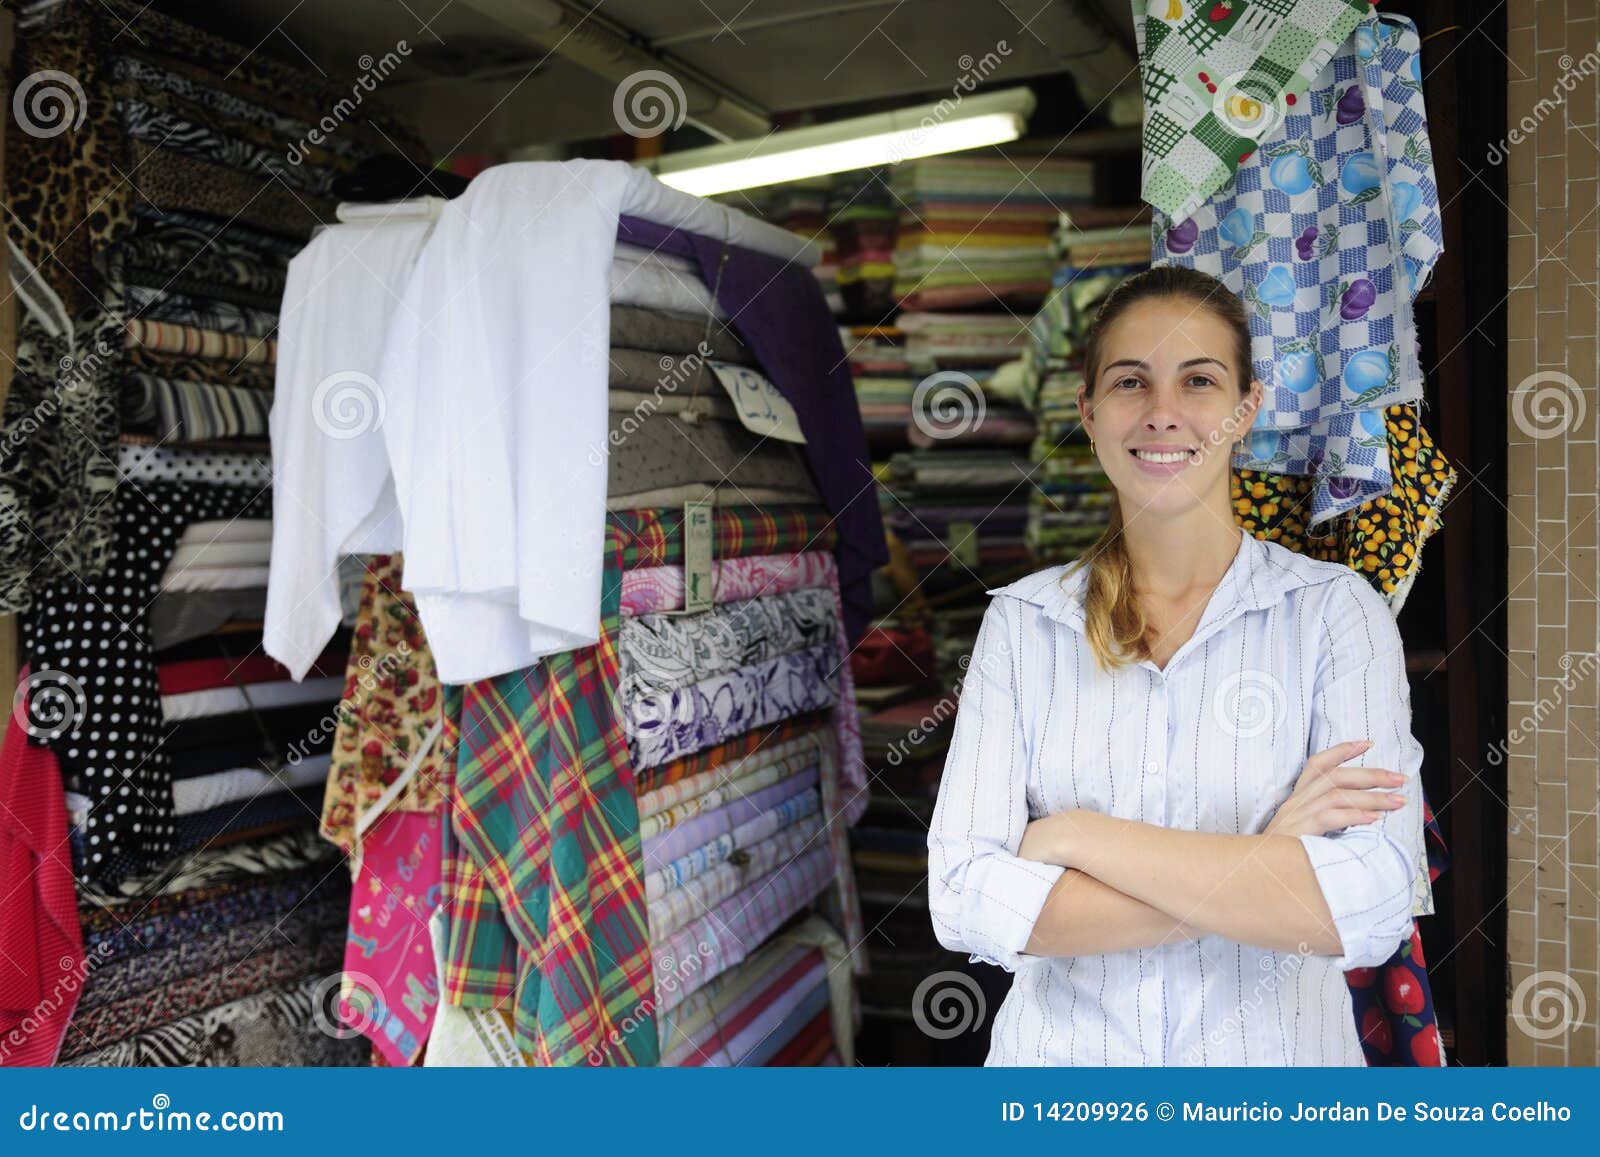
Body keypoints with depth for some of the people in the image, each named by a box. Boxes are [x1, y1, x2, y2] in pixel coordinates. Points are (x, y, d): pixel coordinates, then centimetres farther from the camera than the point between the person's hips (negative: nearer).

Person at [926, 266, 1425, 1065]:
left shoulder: (1335, 610, -9)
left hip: (1275, 1048, 0)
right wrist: (1260, 869, -20)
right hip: (1060, 1049, 1)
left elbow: (1370, 909, -21)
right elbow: (964, 900, -16)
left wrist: (1078, 836, -19)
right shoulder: (1020, 622, -6)